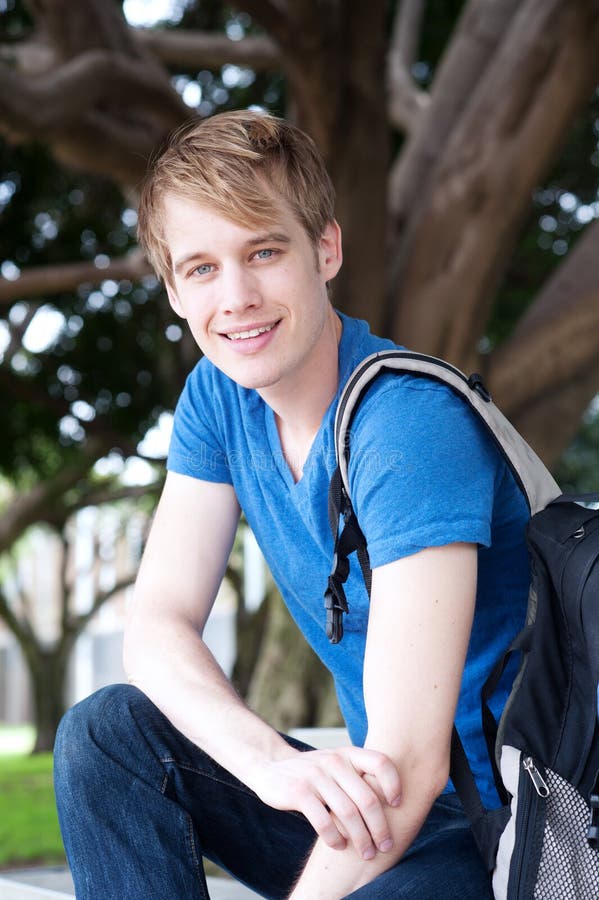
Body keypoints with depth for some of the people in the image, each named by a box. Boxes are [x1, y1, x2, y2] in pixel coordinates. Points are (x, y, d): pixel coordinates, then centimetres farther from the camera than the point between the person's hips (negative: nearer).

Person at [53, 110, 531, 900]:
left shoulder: (413, 424, -22)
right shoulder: (217, 399, 2)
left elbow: (413, 763, -27)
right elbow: (157, 627, -6)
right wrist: (272, 762, -26)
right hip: (371, 801, 8)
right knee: (106, 731, -10)